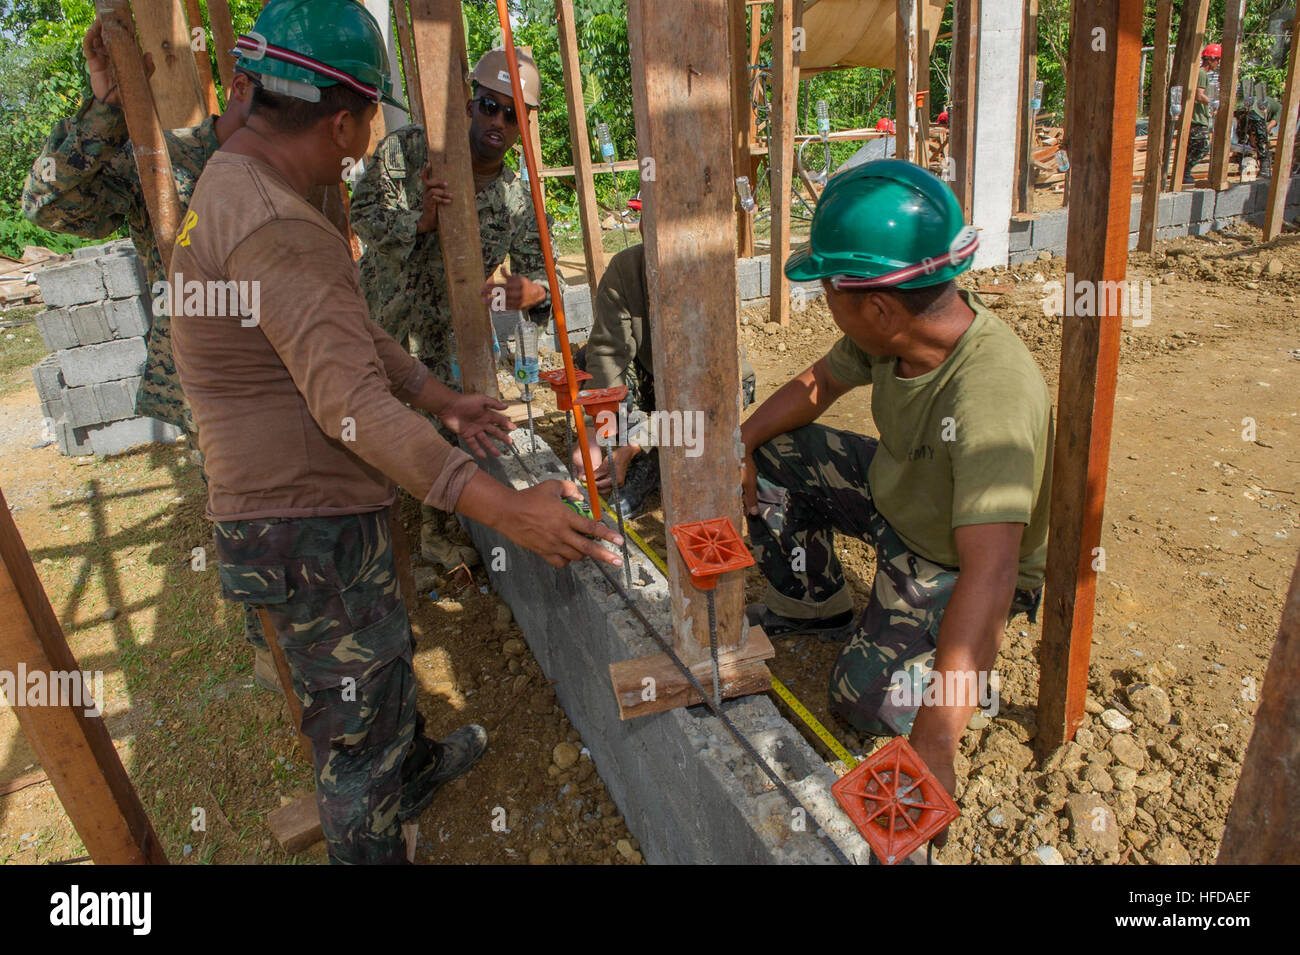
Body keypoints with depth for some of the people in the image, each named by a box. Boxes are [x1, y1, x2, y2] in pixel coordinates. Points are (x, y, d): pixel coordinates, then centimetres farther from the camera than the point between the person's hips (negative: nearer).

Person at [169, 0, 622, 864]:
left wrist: (445, 400, 20)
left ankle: (417, 769, 57)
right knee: (359, 728, 8)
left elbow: (350, 332, 16)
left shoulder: (234, 187, 10)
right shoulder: (272, 227, -26)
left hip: (323, 511, 11)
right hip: (309, 536, -11)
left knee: (385, 658, 31)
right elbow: (353, 404, -35)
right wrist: (506, 509, -38)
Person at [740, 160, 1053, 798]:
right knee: (772, 458, 3)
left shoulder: (991, 399, -42)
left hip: (956, 563, -7)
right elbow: (819, 383, 1)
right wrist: (736, 445, -12)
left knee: (869, 702, -20)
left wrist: (934, 745, -51)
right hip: (891, 491, 7)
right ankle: (812, 608, 23)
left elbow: (989, 573, -48)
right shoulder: (902, 327, -18)